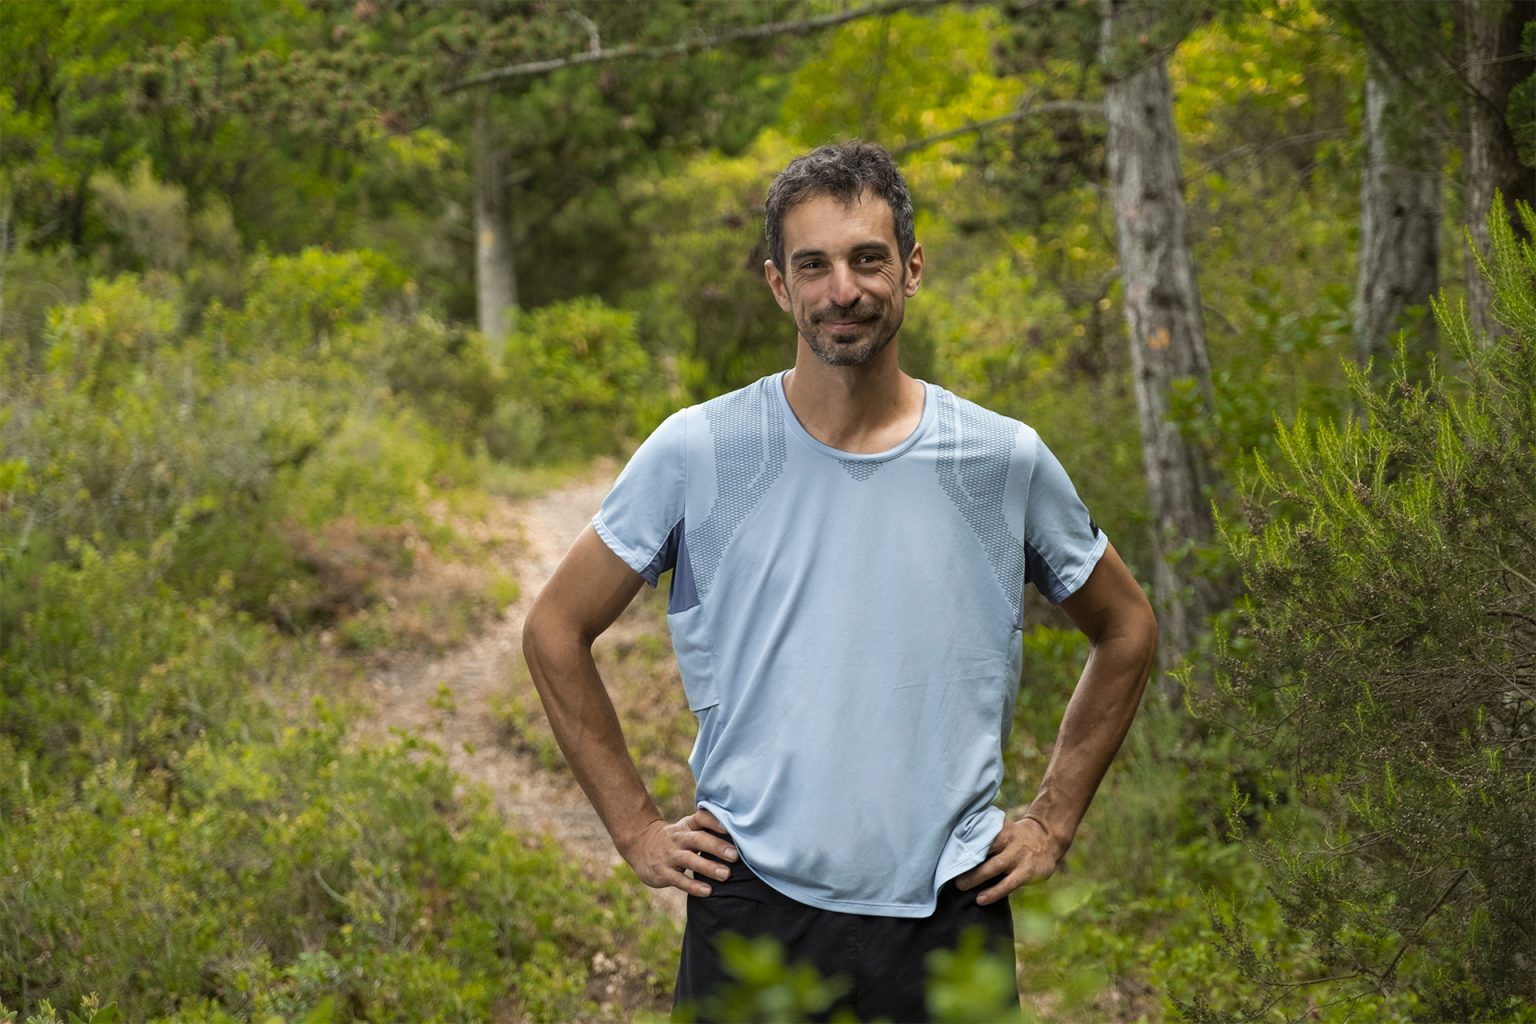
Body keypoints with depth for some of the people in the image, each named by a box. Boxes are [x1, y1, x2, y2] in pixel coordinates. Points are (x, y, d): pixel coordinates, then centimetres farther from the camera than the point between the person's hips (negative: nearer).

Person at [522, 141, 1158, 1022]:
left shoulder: (1003, 461, 1)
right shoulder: (698, 453, -3)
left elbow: (1127, 631, 16)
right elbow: (556, 631, 7)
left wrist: (1055, 821, 10)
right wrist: (637, 829, 3)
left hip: (947, 918, 1)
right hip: (752, 909, -1)